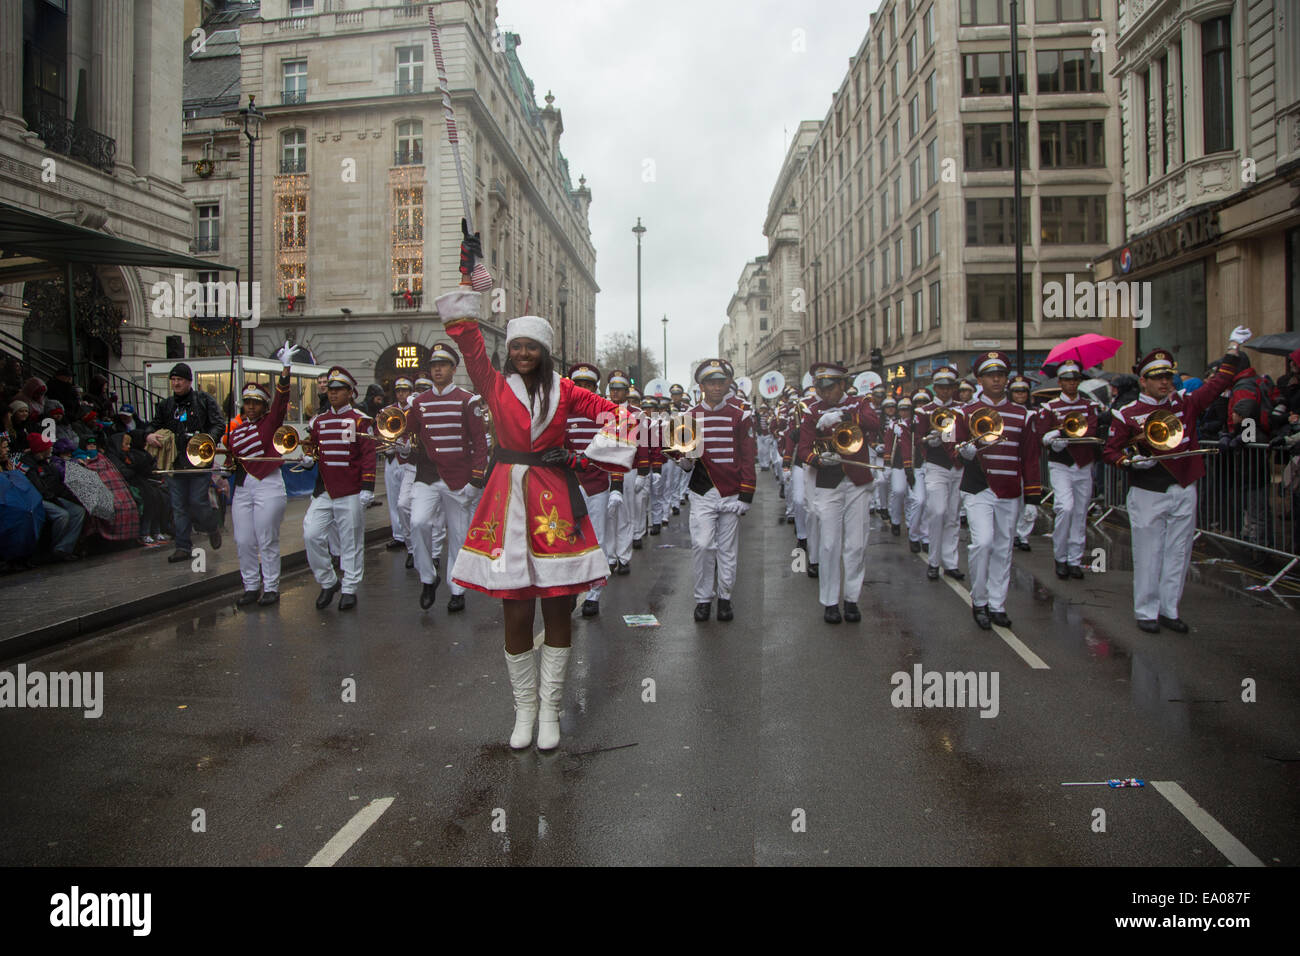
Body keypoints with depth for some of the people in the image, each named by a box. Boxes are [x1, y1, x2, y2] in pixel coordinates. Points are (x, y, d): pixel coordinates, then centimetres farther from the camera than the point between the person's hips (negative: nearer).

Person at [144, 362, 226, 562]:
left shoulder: (204, 400, 2)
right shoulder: (166, 405, 15)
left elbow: (219, 424, -4)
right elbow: (155, 424, 20)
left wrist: (207, 439, -22)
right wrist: (149, 435, -4)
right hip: (175, 462, 5)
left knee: (197, 502, -7)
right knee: (179, 506, 5)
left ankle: (213, 526, 24)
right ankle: (183, 547, 12)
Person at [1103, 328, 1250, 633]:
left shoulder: (1185, 404, 8)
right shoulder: (1127, 415, -2)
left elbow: (1216, 383, 13)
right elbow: (1109, 452, -1)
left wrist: (1233, 348, 11)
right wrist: (1132, 461, -18)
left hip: (1184, 492, 4)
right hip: (1147, 494, -4)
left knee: (1178, 555, 9)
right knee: (1148, 555, 1)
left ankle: (1169, 610, 19)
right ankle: (1146, 612, 12)